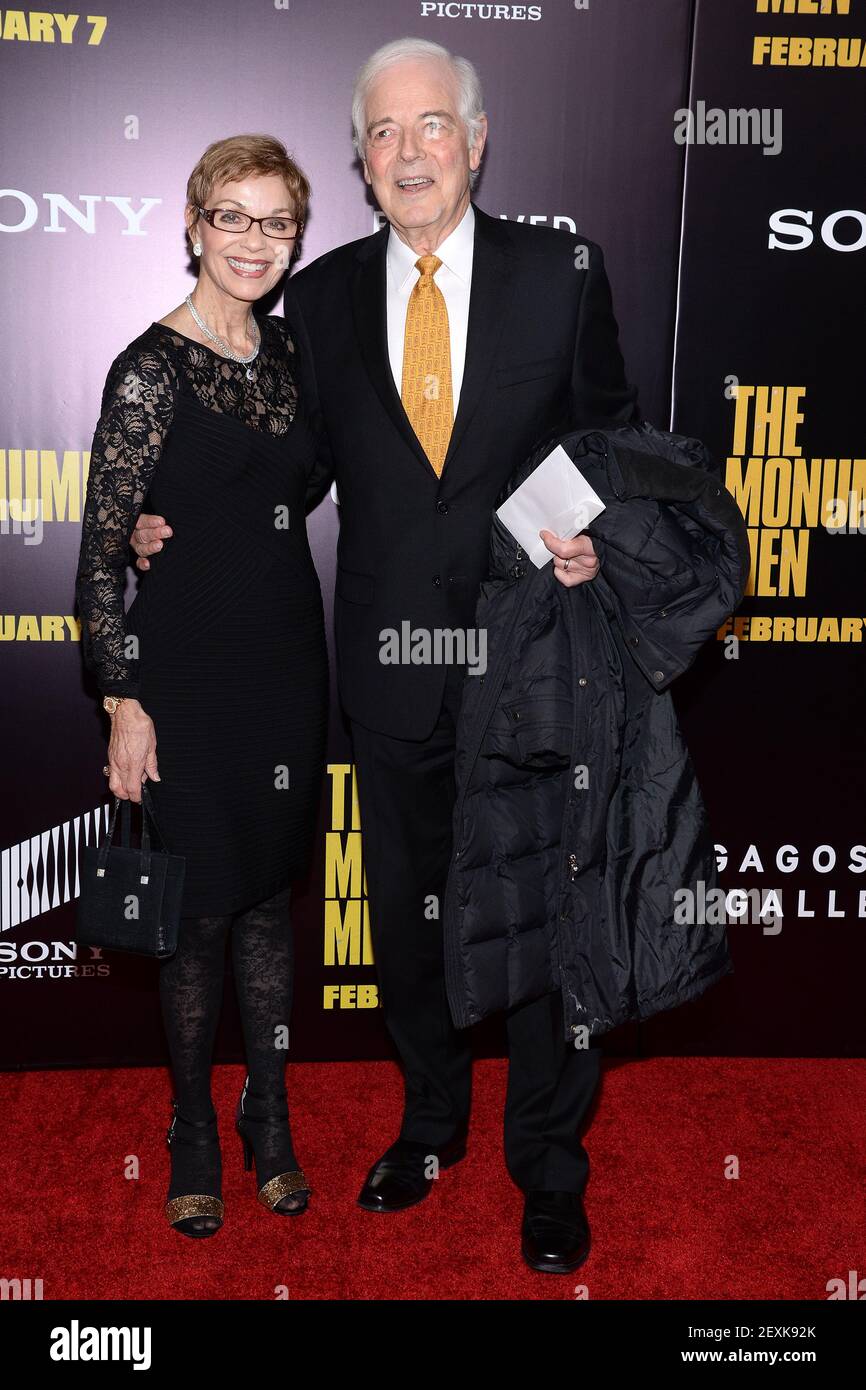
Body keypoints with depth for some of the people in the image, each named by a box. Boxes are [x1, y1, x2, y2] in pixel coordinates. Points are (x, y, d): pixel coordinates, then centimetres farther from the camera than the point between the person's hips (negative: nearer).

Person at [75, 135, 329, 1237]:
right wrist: (124, 703, -14)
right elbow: (101, 549, -11)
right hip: (187, 675, -5)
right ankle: (194, 1132, 25)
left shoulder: (287, 349, 8)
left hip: (289, 667, 5)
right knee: (203, 910, 4)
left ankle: (269, 1117, 30)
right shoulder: (152, 365, -9)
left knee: (270, 895, 14)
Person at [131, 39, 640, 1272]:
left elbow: (613, 432, 5)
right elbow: (308, 459, 11)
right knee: (409, 911, 17)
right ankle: (432, 1119, 42)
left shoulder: (562, 271, -1)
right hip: (392, 669, 3)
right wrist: (180, 525, -2)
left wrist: (603, 537, -14)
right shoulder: (323, 294, 5)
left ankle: (548, 1167, 31)